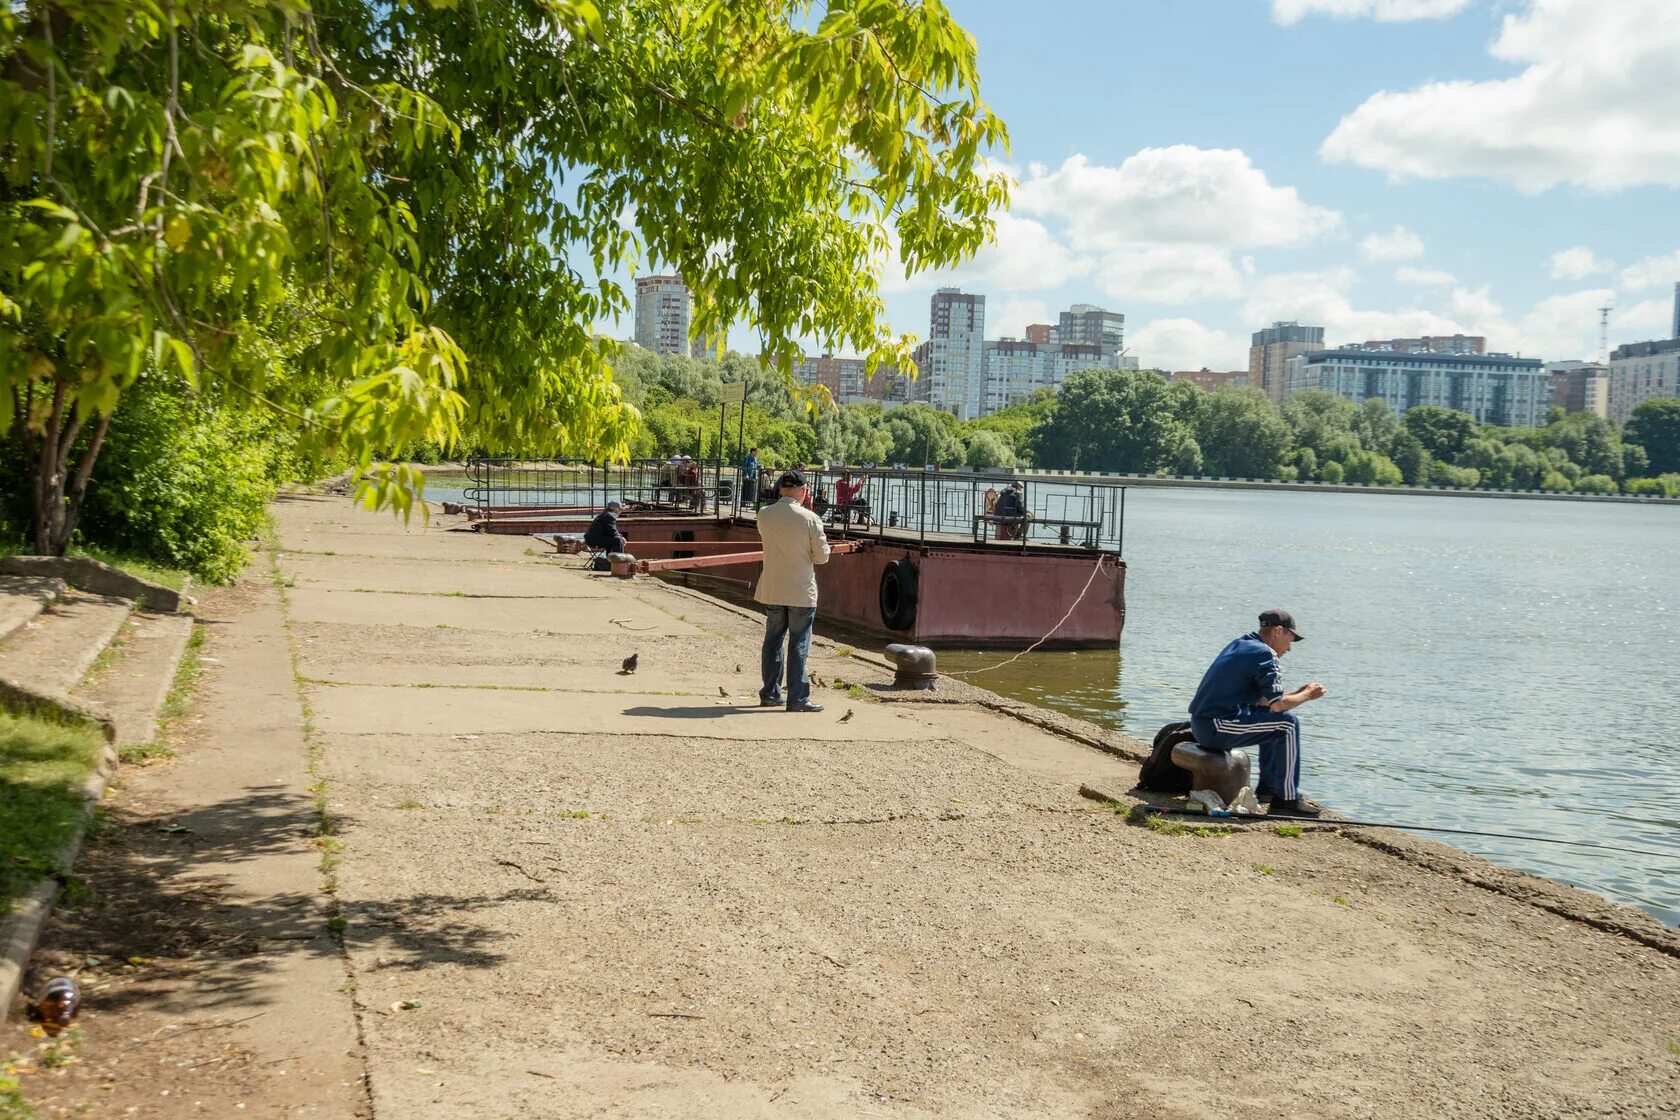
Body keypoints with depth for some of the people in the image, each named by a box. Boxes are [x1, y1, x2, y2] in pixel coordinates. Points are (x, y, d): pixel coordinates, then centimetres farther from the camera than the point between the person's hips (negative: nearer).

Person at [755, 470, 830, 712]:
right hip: (801, 592, -4)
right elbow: (822, 556, -9)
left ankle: (770, 694, 21)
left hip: (771, 590, 4)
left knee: (772, 640, 15)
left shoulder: (764, 515, -3)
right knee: (799, 644, 2)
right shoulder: (810, 519, -15)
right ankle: (797, 698, 3)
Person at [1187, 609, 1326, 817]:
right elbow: (1278, 704, -15)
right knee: (1287, 723, -8)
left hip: (1201, 725, 10)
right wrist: (1307, 695, 3)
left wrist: (1300, 692, 19)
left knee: (1272, 720, 25)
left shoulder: (1239, 645, 18)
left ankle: (1267, 787, 28)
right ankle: (1286, 798, -4)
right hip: (1216, 728, -10)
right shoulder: (1264, 654, -11)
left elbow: (1260, 700, 23)